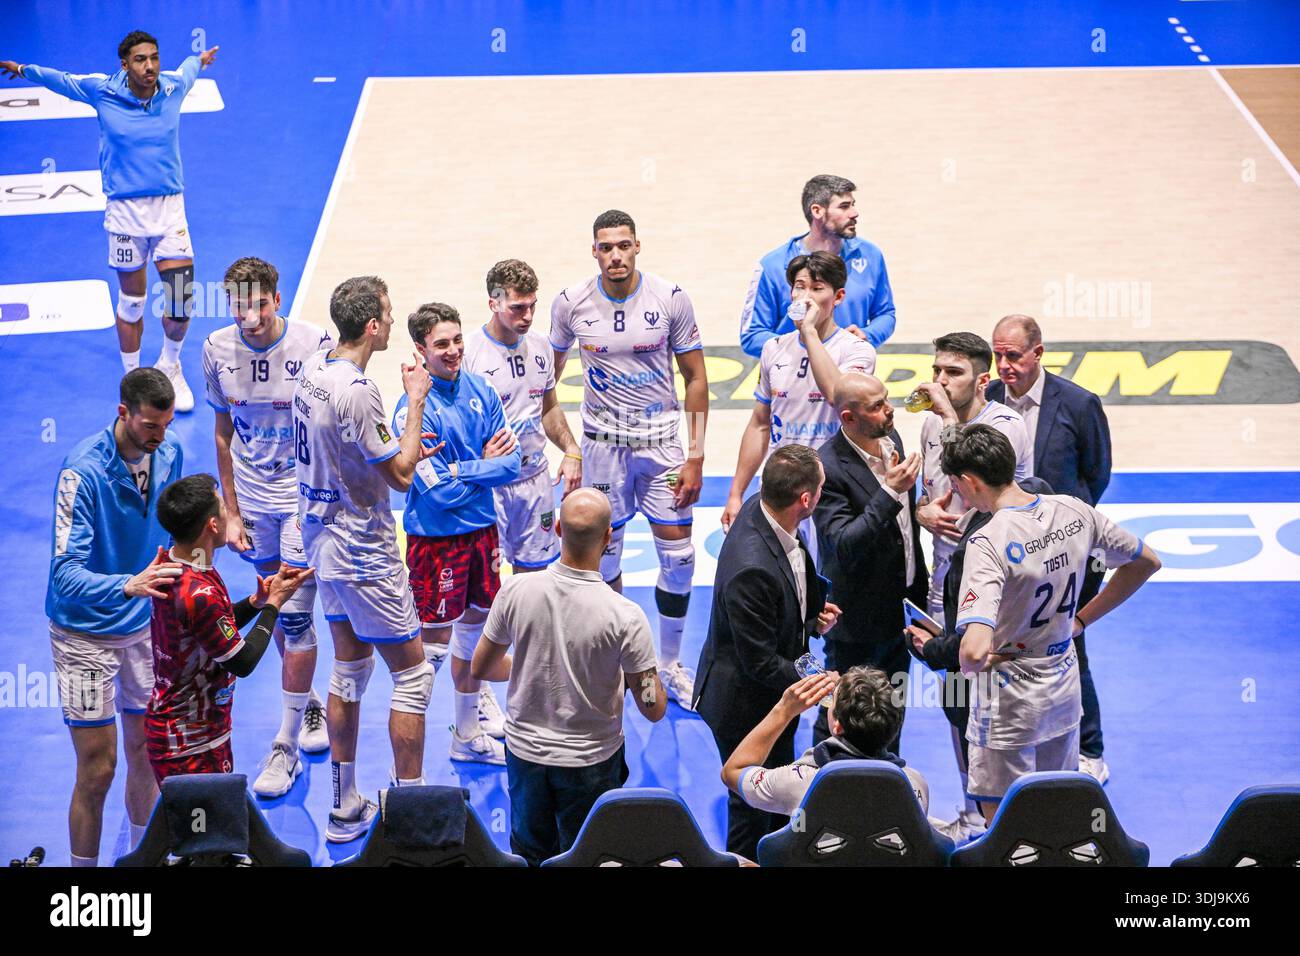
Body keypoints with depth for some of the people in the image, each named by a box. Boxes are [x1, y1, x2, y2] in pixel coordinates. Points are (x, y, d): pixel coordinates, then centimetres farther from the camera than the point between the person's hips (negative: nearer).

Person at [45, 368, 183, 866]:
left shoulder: (169, 455, -4)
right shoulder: (83, 470, -23)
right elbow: (66, 571, -28)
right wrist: (130, 585, -44)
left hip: (145, 625, 5)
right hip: (86, 633, -5)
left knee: (145, 751, 13)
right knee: (97, 768, -3)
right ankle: (84, 866, 14)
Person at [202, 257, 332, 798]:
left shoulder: (315, 346, -16)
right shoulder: (218, 349, -4)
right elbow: (223, 432, 7)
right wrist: (231, 511, 7)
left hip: (306, 496, -4)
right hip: (252, 500, 4)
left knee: (295, 616, -6)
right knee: (277, 611, 15)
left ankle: (285, 747, 2)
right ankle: (309, 704, 38)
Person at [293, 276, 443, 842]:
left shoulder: (312, 371, 4)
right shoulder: (356, 390, -25)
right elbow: (401, 476, -18)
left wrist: (400, 449, 11)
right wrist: (416, 402, -11)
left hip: (323, 537, 9)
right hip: (363, 552, -9)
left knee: (349, 669, 17)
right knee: (412, 674, 1)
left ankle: (345, 807, 24)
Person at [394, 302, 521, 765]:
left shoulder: (480, 389, 1)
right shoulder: (413, 409, -18)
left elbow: (514, 462, -2)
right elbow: (440, 491, -22)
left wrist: (462, 470, -18)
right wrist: (487, 465, -12)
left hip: (482, 527, 7)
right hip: (436, 536, -7)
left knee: (474, 625, 19)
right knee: (434, 641, -2)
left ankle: (469, 733, 36)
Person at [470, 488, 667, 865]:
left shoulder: (515, 590, -16)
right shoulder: (625, 617, -24)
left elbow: (481, 668, 0)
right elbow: (654, 709, -15)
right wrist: (637, 668, 5)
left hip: (524, 748, 3)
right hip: (591, 761, -2)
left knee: (530, 853, 21)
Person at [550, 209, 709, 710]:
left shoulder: (671, 298, -8)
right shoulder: (571, 303, -6)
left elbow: (696, 378, -2)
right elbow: (546, 376, 9)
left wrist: (695, 457, -5)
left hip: (661, 441, 0)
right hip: (603, 442, 0)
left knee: (678, 556, 1)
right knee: (604, 557, 5)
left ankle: (670, 664, 19)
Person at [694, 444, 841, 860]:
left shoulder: (761, 507, -12)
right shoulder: (752, 569, -39)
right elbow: (760, 663, -27)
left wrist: (810, 615, -3)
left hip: (773, 699, 9)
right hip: (746, 705, -9)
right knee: (753, 811, 14)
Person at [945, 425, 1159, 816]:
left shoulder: (988, 542, -27)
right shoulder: (1075, 512, -6)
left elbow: (974, 650, -38)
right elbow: (1146, 562, 10)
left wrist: (973, 662, -14)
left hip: (1011, 703, -7)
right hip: (1065, 691, 7)